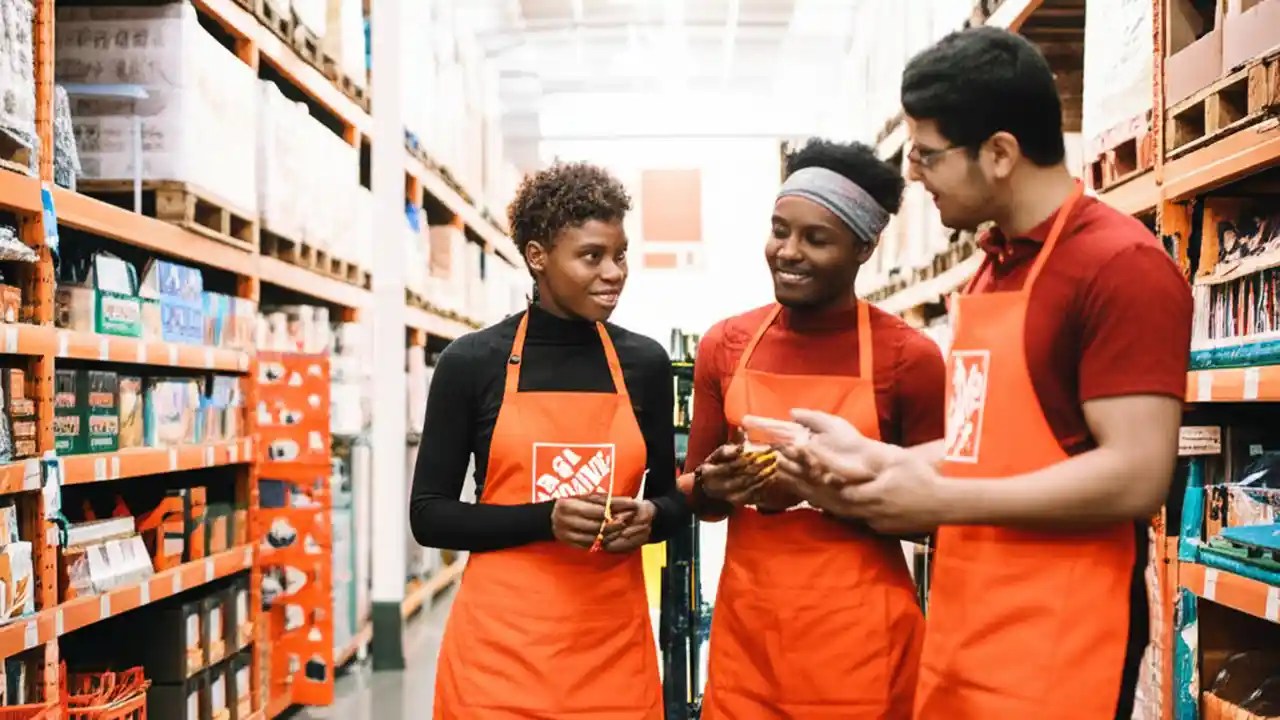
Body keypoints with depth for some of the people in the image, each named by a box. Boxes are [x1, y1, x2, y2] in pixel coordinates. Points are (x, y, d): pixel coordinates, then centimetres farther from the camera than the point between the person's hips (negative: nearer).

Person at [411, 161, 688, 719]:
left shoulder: (645, 362, 3)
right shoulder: (472, 361, -5)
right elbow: (428, 515, -4)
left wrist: (649, 518, -10)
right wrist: (544, 519, -18)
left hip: (614, 642, 3)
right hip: (500, 643, -2)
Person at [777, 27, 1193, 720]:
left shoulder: (1121, 266, -15)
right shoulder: (993, 266, 12)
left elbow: (1136, 476, -20)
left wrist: (941, 501, -17)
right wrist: (873, 456, 5)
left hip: (1055, 646, -8)